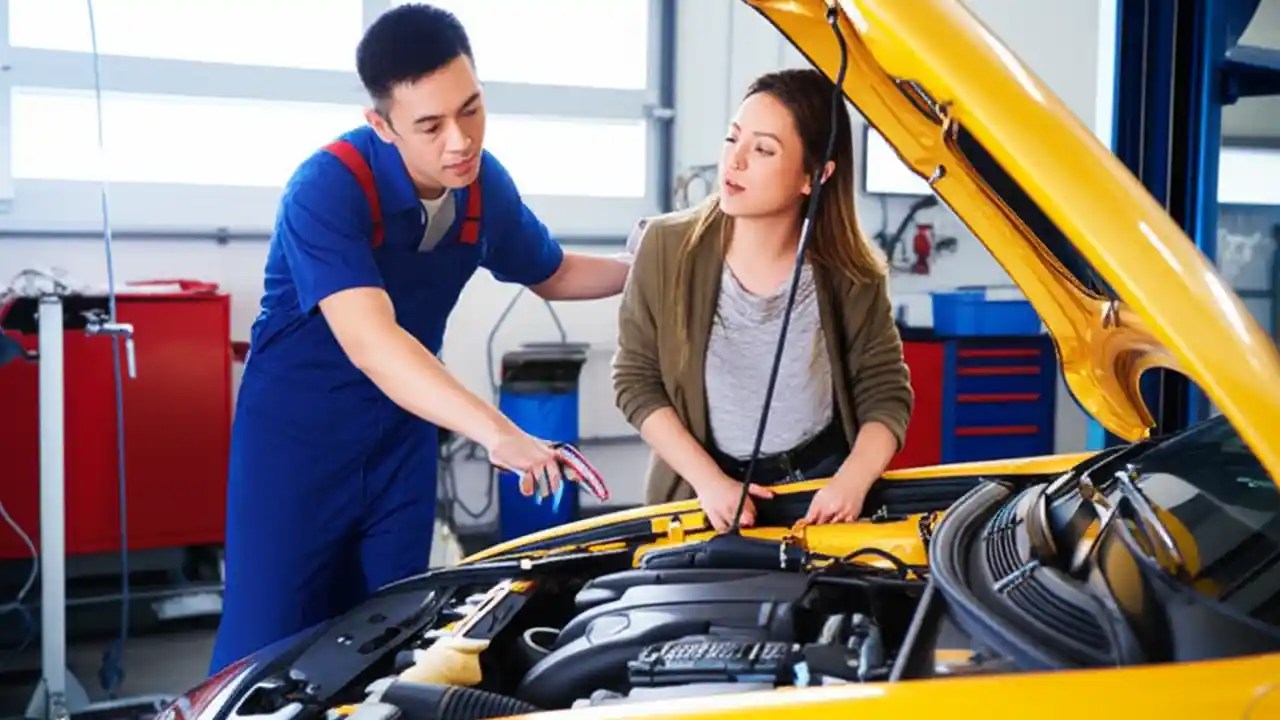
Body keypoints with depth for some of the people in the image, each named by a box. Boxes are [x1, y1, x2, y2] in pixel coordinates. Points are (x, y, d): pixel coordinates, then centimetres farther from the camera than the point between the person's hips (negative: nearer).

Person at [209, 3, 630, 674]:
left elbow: (552, 273, 14)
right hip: (297, 431, -5)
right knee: (266, 647, -1)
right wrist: (497, 433, -52)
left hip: (402, 436, 6)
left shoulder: (486, 184, -6)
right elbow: (371, 343, -41)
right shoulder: (327, 190, -28)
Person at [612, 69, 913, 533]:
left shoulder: (851, 276, -11)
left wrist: (853, 481, -23)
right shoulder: (667, 247, -13)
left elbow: (886, 395, -5)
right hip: (699, 490, 0)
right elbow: (637, 380, -8)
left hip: (823, 480, 1)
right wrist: (707, 479, -16)